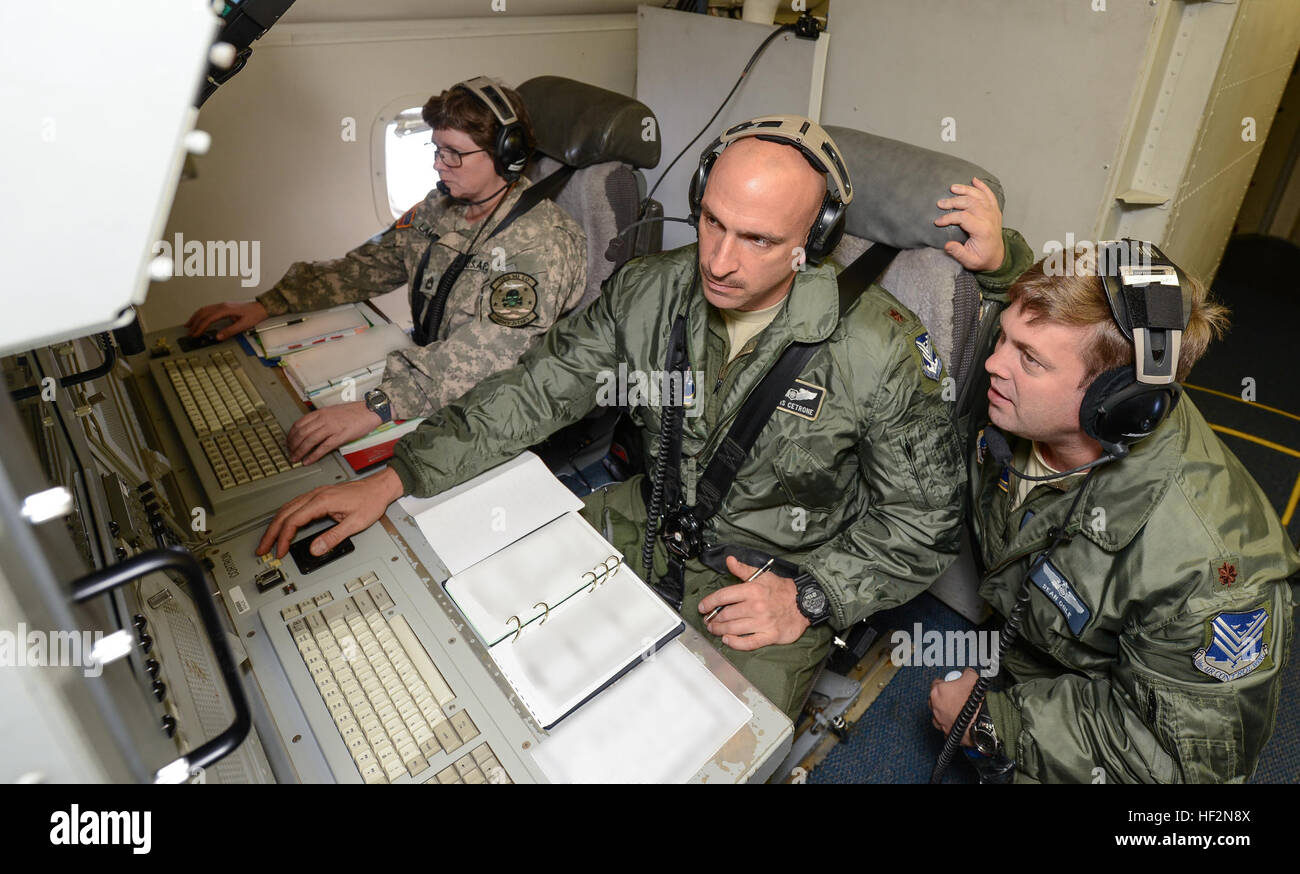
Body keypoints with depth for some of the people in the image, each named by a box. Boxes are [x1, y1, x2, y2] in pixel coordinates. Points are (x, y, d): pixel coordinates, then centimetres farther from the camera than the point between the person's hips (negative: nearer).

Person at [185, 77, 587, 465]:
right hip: (433, 386, 7)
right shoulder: (441, 206, 5)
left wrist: (376, 407, -43)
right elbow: (368, 264, 12)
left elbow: (488, 350, -33)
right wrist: (267, 304, 1)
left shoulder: (543, 241, -21)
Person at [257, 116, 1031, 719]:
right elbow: (537, 391, -6)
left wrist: (809, 598, -21)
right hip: (647, 527, 5)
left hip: (776, 580, -3)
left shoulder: (880, 350, -21)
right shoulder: (650, 292, -9)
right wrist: (396, 477, -13)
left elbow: (925, 522, -10)